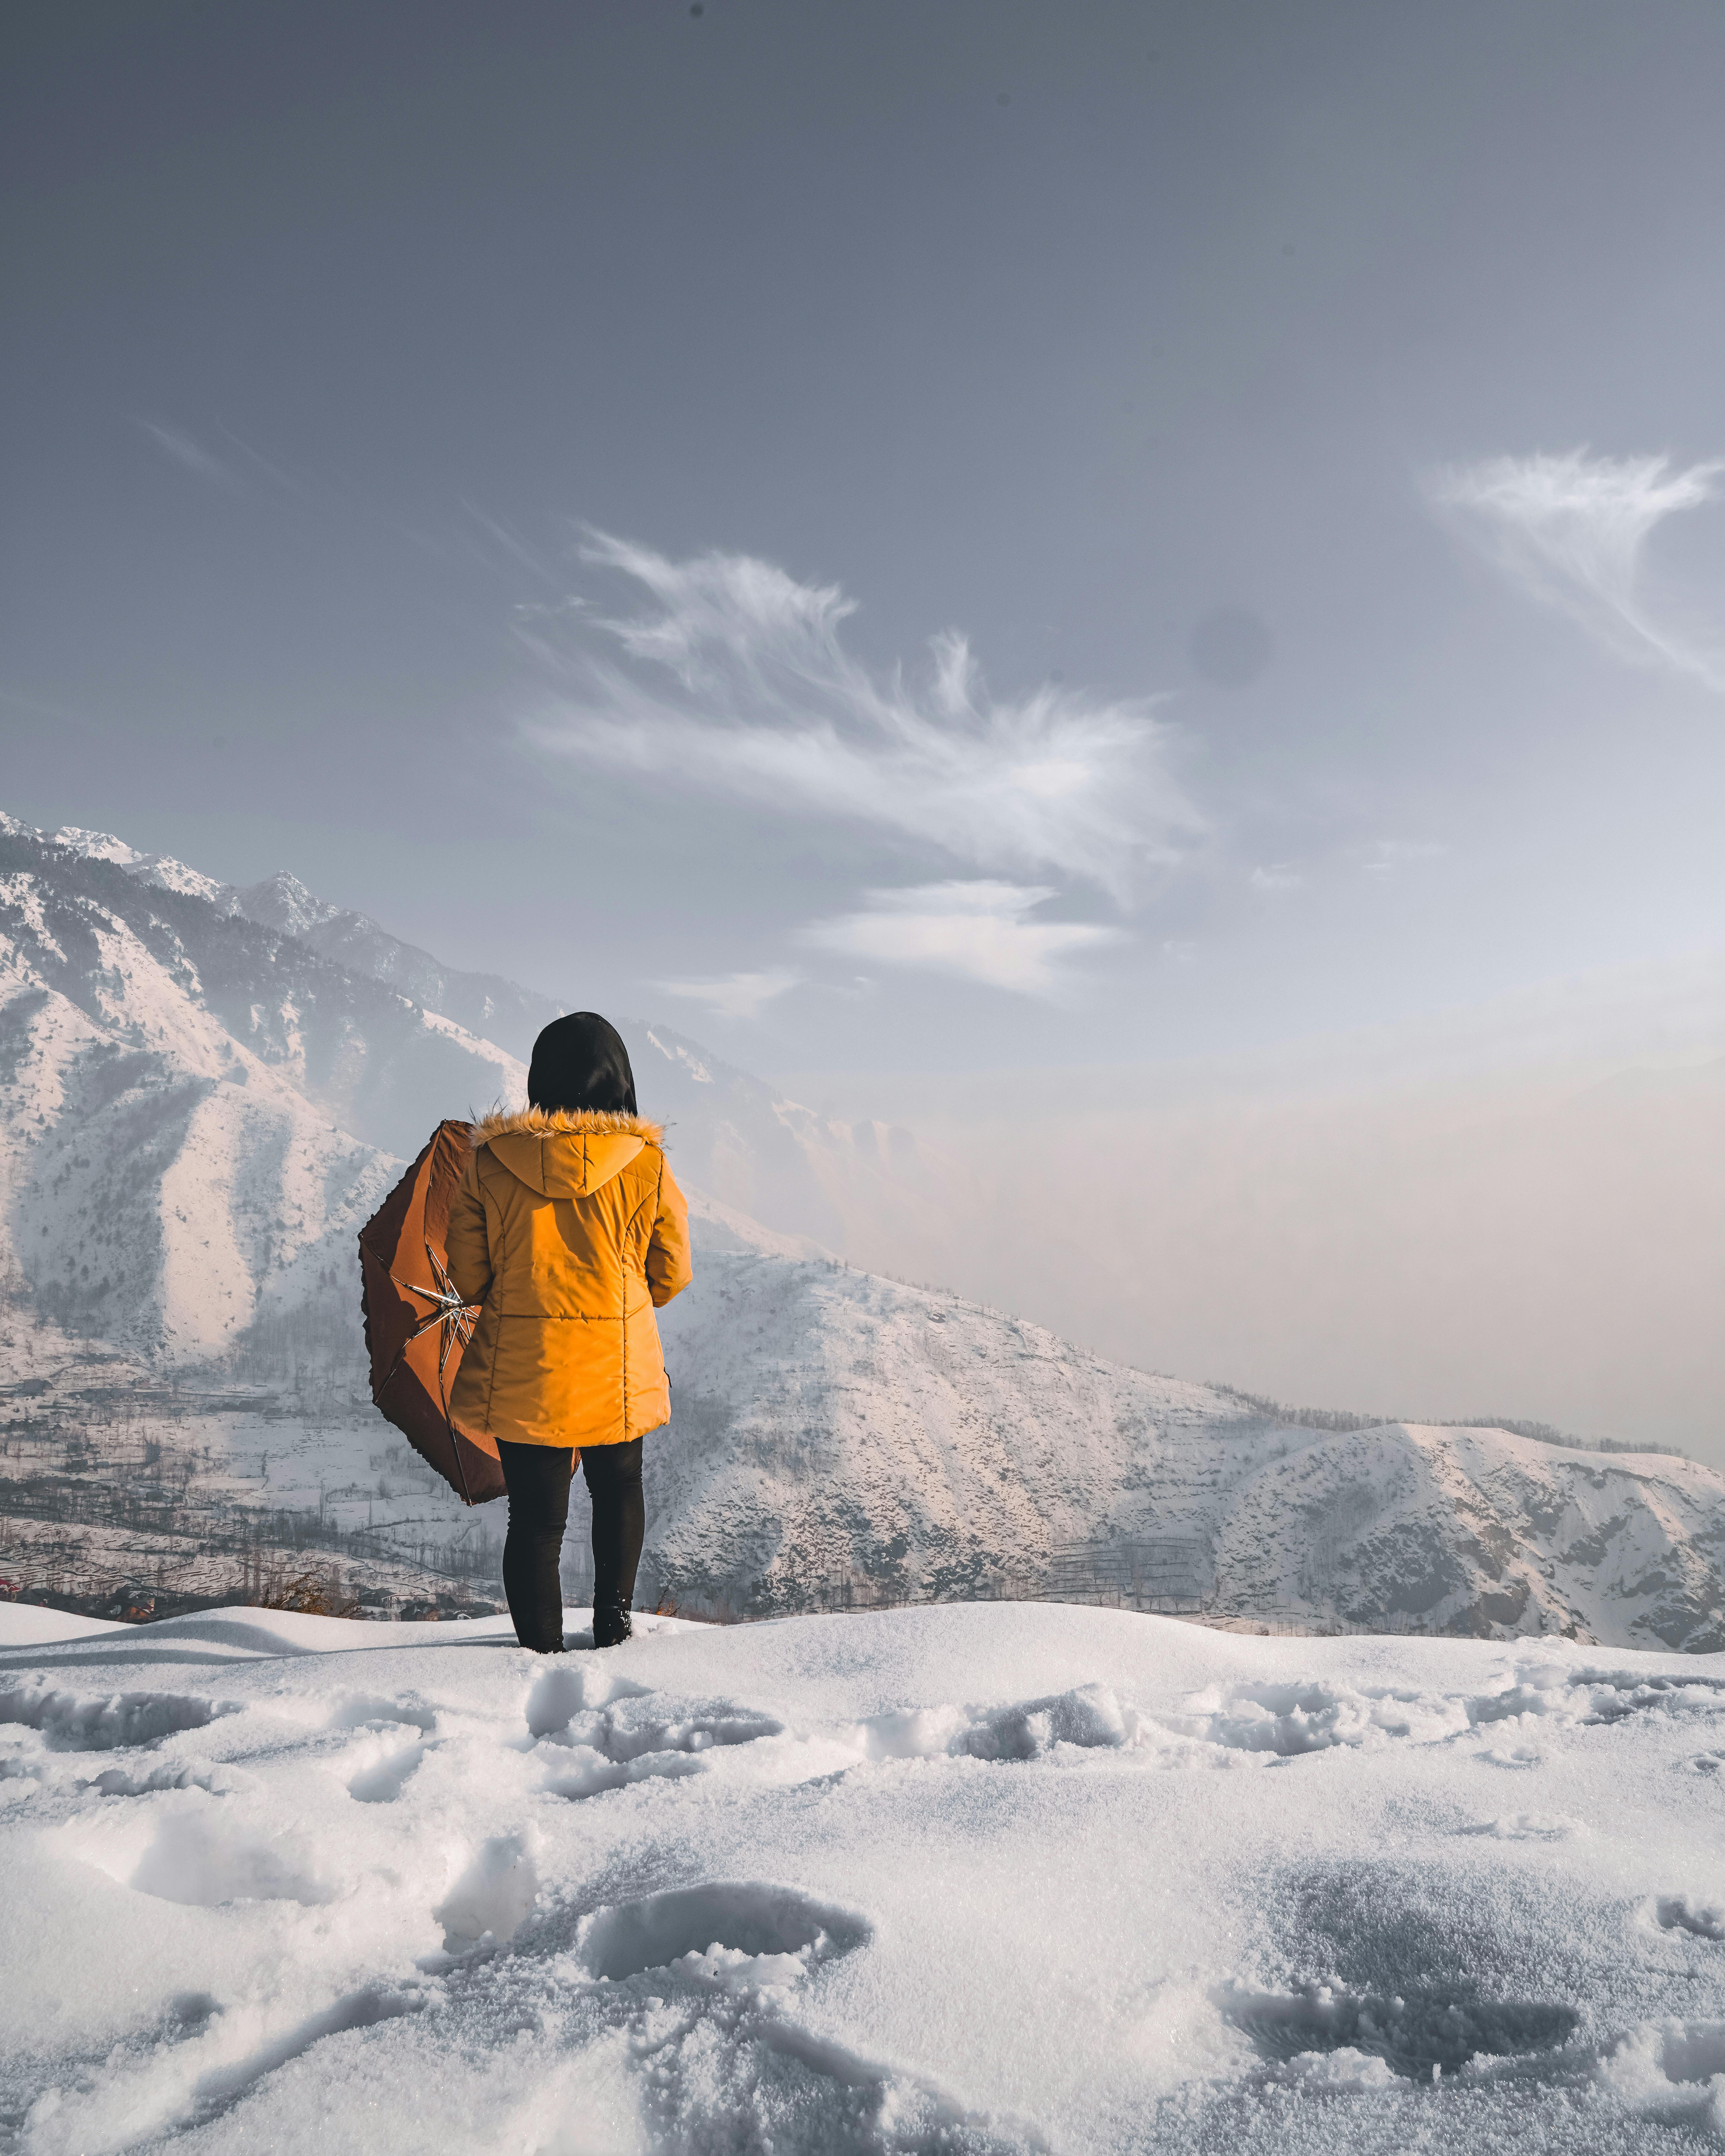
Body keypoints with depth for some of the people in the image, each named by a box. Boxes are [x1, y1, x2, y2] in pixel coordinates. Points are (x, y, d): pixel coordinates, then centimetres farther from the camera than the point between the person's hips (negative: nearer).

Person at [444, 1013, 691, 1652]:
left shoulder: (490, 1163, -8)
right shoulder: (646, 1165, -10)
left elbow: (467, 1273, 0)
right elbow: (671, 1275, -1)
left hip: (520, 1374, 0)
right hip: (616, 1373, 0)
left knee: (535, 1517, 11)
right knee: (619, 1491, 26)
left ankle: (542, 1650, 15)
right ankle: (613, 1622, 29)